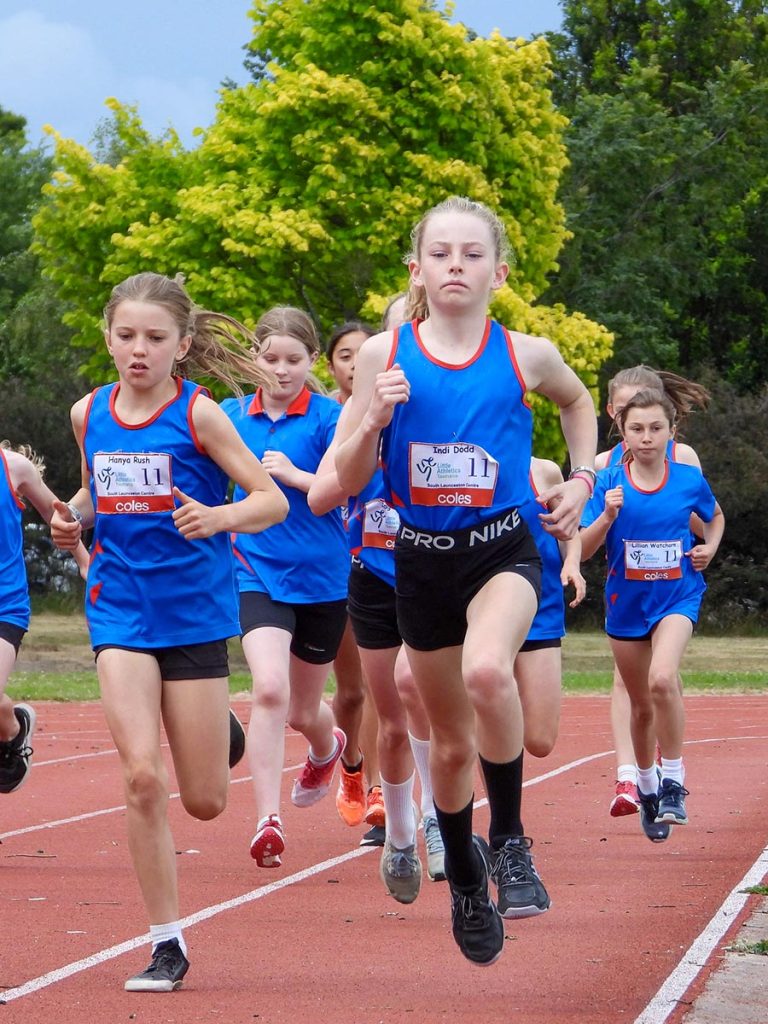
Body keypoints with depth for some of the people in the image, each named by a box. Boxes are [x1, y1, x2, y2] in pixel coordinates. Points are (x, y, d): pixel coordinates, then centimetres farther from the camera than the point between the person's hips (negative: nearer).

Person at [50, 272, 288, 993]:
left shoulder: (198, 413, -9)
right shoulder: (89, 413, 4)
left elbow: (273, 501, -9)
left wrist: (218, 516, -29)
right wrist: (73, 518, 0)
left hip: (194, 611, -2)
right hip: (120, 613, 2)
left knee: (203, 802, 4)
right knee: (141, 777, -15)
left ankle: (221, 734, 41)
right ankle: (166, 944, -4)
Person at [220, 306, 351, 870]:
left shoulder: (328, 416, -6)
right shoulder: (232, 415, 3)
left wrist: (294, 475, -27)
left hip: (321, 576, -1)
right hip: (257, 572, 1)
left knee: (303, 710, 14)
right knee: (269, 687, -23)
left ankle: (326, 747, 53)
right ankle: (268, 821, -20)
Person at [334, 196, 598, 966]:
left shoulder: (524, 355, -4)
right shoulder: (384, 356, -4)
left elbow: (577, 401, 20)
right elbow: (349, 482, -1)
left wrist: (582, 478, 8)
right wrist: (373, 419, -18)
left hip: (504, 551, -2)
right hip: (423, 558, 2)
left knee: (487, 671, -34)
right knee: (450, 742, 13)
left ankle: (506, 835, -13)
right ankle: (465, 881, 38)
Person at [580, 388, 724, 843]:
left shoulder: (689, 479, -5)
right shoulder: (610, 482, -7)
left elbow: (715, 517, 18)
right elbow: (583, 550, -10)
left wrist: (710, 548, -1)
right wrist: (607, 517, -26)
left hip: (678, 597, -2)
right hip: (627, 603, 2)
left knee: (662, 678, -28)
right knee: (642, 705, 13)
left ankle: (673, 783, -15)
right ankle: (647, 788, 36)